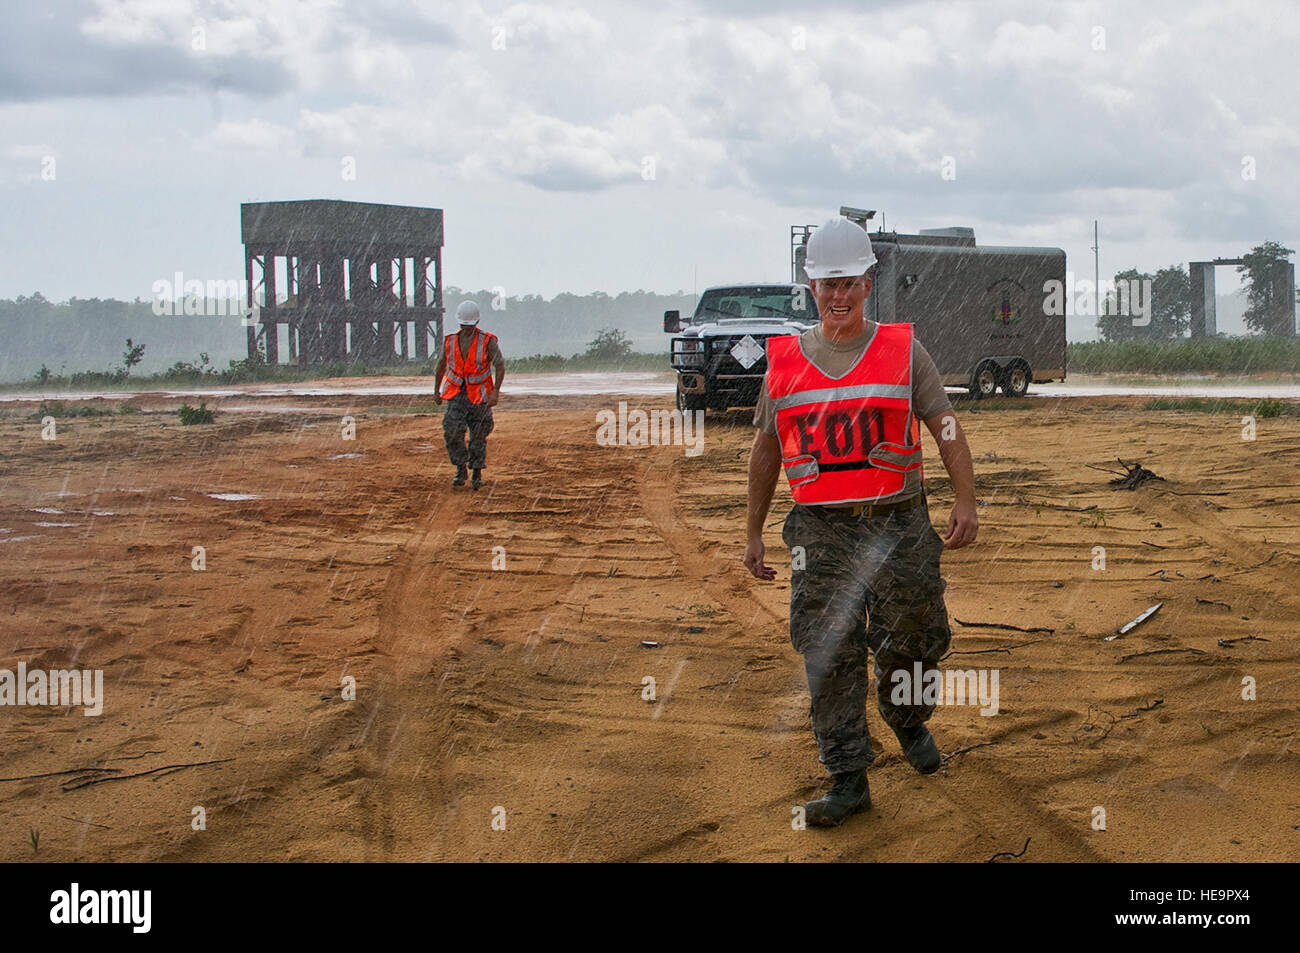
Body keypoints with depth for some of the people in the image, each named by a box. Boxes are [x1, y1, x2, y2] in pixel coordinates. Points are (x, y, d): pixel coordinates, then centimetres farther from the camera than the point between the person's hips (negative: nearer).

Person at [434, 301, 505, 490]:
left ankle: (477, 474, 15)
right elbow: (441, 366, 19)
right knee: (452, 431, -14)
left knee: (478, 436, 2)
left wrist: (495, 392, -18)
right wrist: (436, 391, 21)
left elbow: (500, 366, -7)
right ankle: (461, 469, 1)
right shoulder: (450, 341, 5)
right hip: (456, 395, 2)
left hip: (479, 396, -2)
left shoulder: (487, 341, -5)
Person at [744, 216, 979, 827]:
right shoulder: (784, 360, 9)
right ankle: (849, 781, 3)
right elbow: (766, 449, 15)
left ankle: (907, 721, 38)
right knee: (829, 658, -4)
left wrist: (966, 500, -13)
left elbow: (945, 427, 0)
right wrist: (753, 533, 14)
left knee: (909, 642, 6)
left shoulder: (903, 351, 5)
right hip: (820, 531, 1)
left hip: (900, 525, -1)